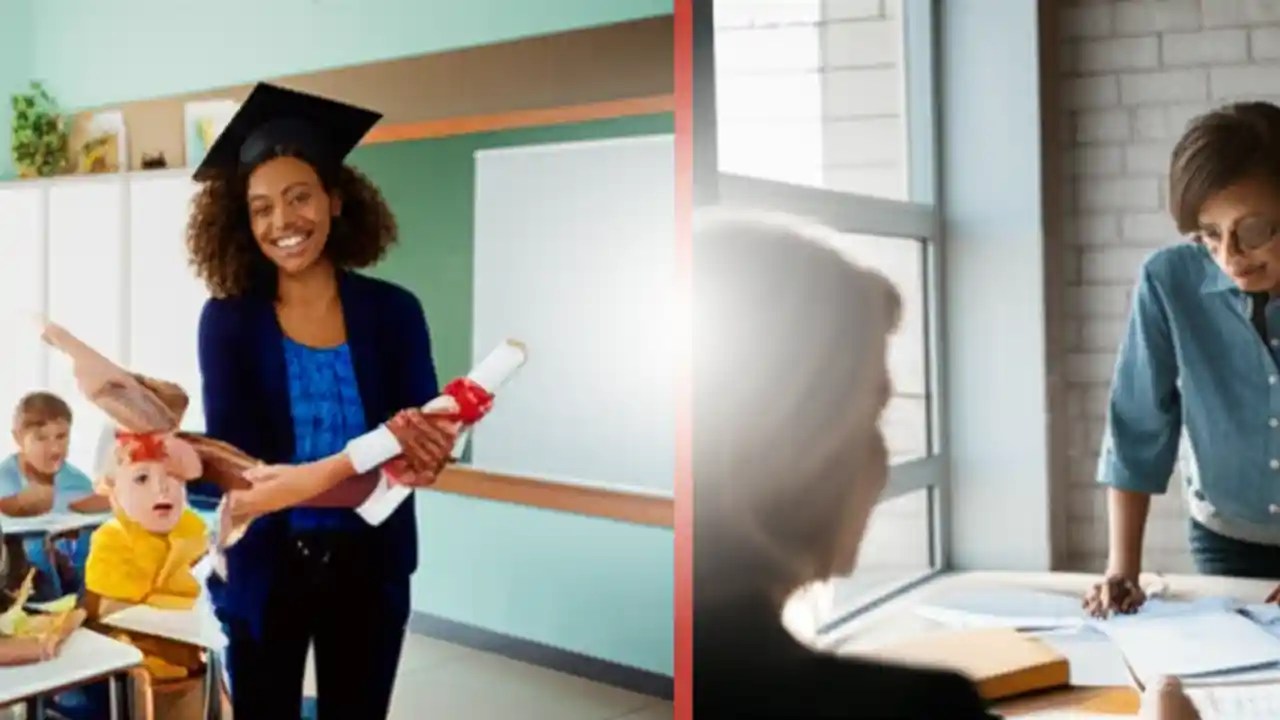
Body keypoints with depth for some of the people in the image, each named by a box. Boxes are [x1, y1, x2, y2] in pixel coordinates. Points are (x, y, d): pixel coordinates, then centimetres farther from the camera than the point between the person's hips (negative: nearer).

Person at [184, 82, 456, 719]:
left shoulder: (393, 311, -6)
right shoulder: (227, 320, -8)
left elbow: (429, 438, -9)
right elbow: (231, 459, -18)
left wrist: (427, 448, -36)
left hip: (368, 568, 1)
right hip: (265, 568, -1)